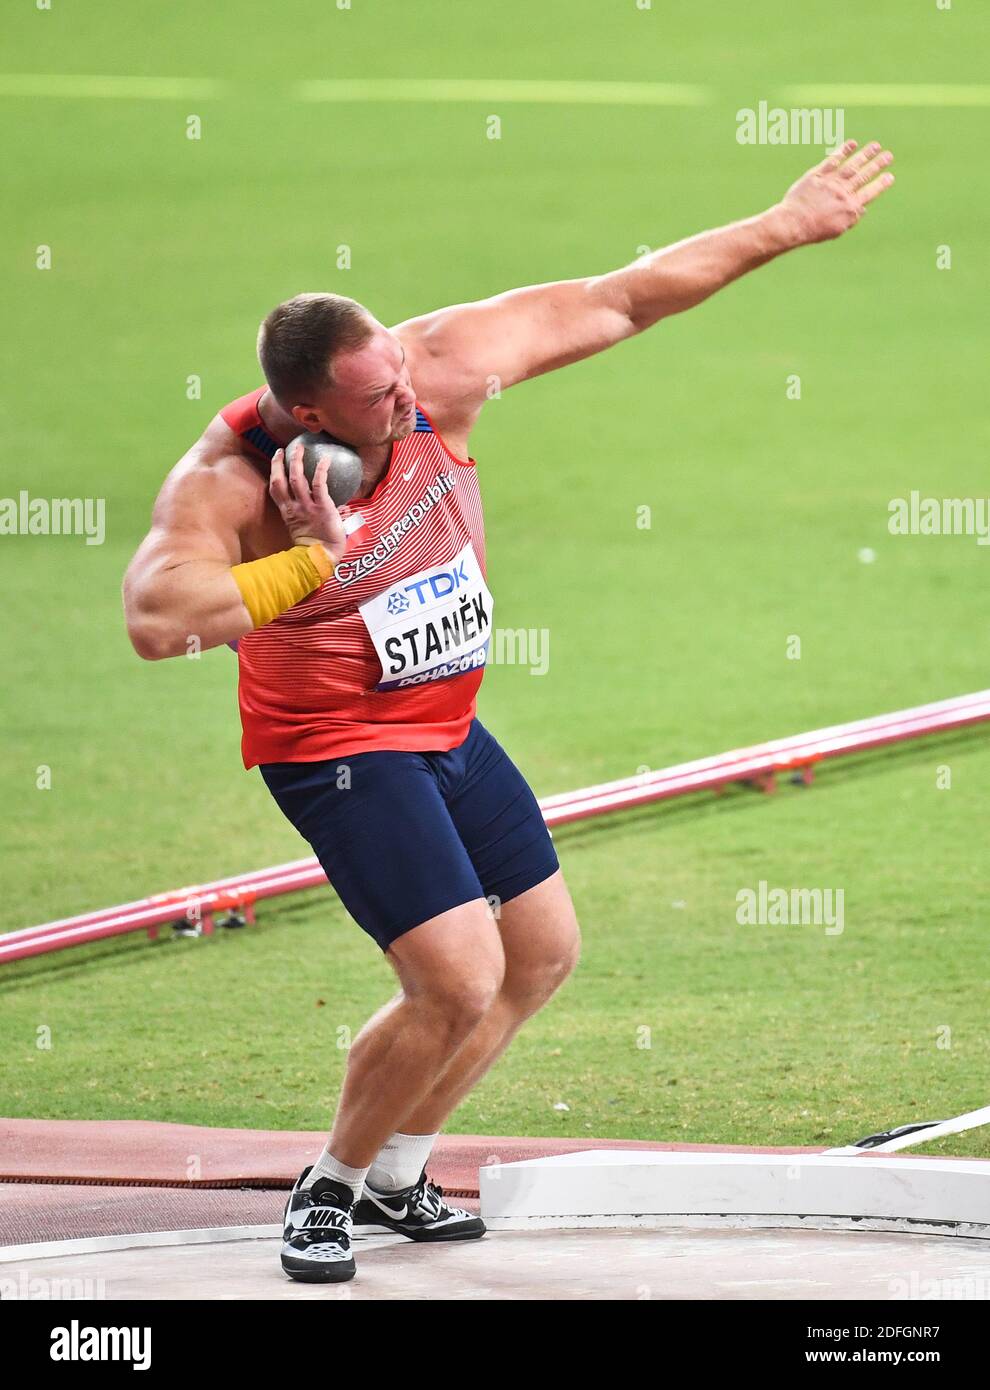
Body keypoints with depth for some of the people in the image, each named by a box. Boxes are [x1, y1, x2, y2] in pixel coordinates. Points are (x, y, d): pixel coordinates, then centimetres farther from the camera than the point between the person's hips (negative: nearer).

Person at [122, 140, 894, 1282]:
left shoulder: (432, 369, -16)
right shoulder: (224, 486, -29)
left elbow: (616, 301, -8)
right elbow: (157, 621, -47)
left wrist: (785, 226, -4)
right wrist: (311, 561, -41)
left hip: (448, 728, 7)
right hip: (338, 749, -7)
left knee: (544, 951, 16)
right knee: (459, 982, -19)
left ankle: (396, 1176, 31)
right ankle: (329, 1191, 4)